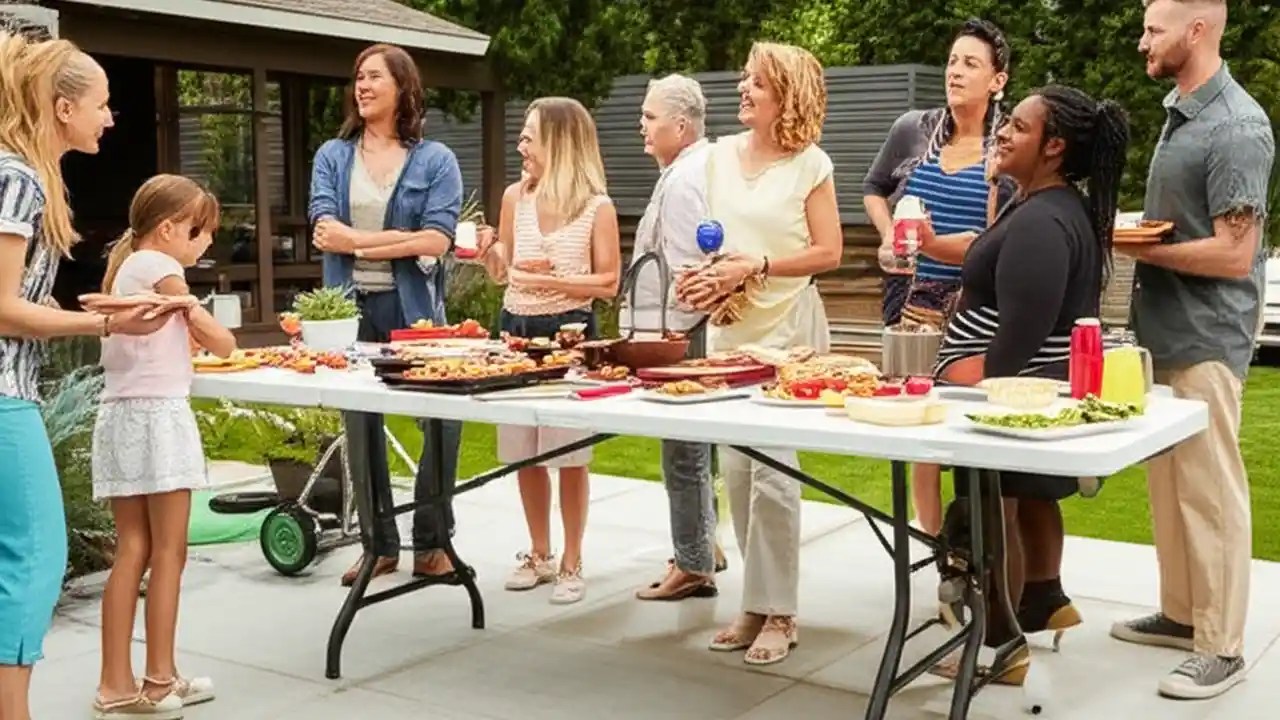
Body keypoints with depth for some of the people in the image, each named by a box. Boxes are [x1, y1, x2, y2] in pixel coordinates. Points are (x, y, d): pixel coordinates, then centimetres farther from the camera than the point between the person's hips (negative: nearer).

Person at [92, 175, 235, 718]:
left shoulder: (125, 266, 20)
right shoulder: (159, 266, -6)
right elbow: (217, 338, -1)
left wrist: (186, 336, 11)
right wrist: (221, 340, 18)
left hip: (121, 416, 8)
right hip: (157, 414, -8)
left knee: (132, 552, 7)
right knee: (168, 553, -1)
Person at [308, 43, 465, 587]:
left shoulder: (435, 160, 2)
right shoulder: (333, 156, 8)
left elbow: (437, 241, -10)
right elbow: (326, 230, -6)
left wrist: (356, 240, -9)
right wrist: (402, 238, -12)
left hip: (414, 309, -2)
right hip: (351, 308, 3)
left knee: (443, 419, -5)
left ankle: (431, 544, 12)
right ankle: (379, 545, 21)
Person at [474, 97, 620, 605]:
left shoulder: (597, 207, -7)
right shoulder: (515, 197, 5)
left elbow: (608, 283, -5)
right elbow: (501, 273, 13)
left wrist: (551, 281, -16)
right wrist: (488, 252, -7)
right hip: (516, 329, 5)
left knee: (569, 454, 1)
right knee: (523, 453, 10)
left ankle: (571, 563, 14)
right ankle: (539, 554, 26)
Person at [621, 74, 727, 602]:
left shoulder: (682, 181, -17)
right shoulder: (706, 166, 15)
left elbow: (682, 270, -22)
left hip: (679, 337, -11)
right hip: (686, 333, 11)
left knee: (684, 450, -2)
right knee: (692, 444, 19)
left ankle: (692, 567, 7)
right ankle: (702, 546, 31)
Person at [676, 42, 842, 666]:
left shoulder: (810, 164, -5)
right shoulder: (720, 154, 9)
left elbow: (828, 252, -7)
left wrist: (757, 267, -17)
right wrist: (697, 275, -1)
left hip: (787, 328, -5)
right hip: (727, 326, 6)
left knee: (772, 469, -8)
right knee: (735, 469, 7)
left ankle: (777, 612, 3)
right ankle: (757, 601, 20)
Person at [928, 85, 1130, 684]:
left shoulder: (1039, 222, -24)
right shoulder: (1063, 207, 10)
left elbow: (1022, 330, -27)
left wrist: (981, 385, -21)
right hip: (1037, 387, 11)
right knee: (1030, 498, 24)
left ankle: (1001, 646, 8)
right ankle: (1045, 602, 41)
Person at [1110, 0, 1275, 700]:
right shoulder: (1180, 110, 12)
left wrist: (1136, 247, -16)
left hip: (1205, 339, -9)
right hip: (1164, 331, 9)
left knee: (1209, 490, -1)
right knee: (1168, 482, 16)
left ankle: (1222, 647, 9)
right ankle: (1181, 614, 29)